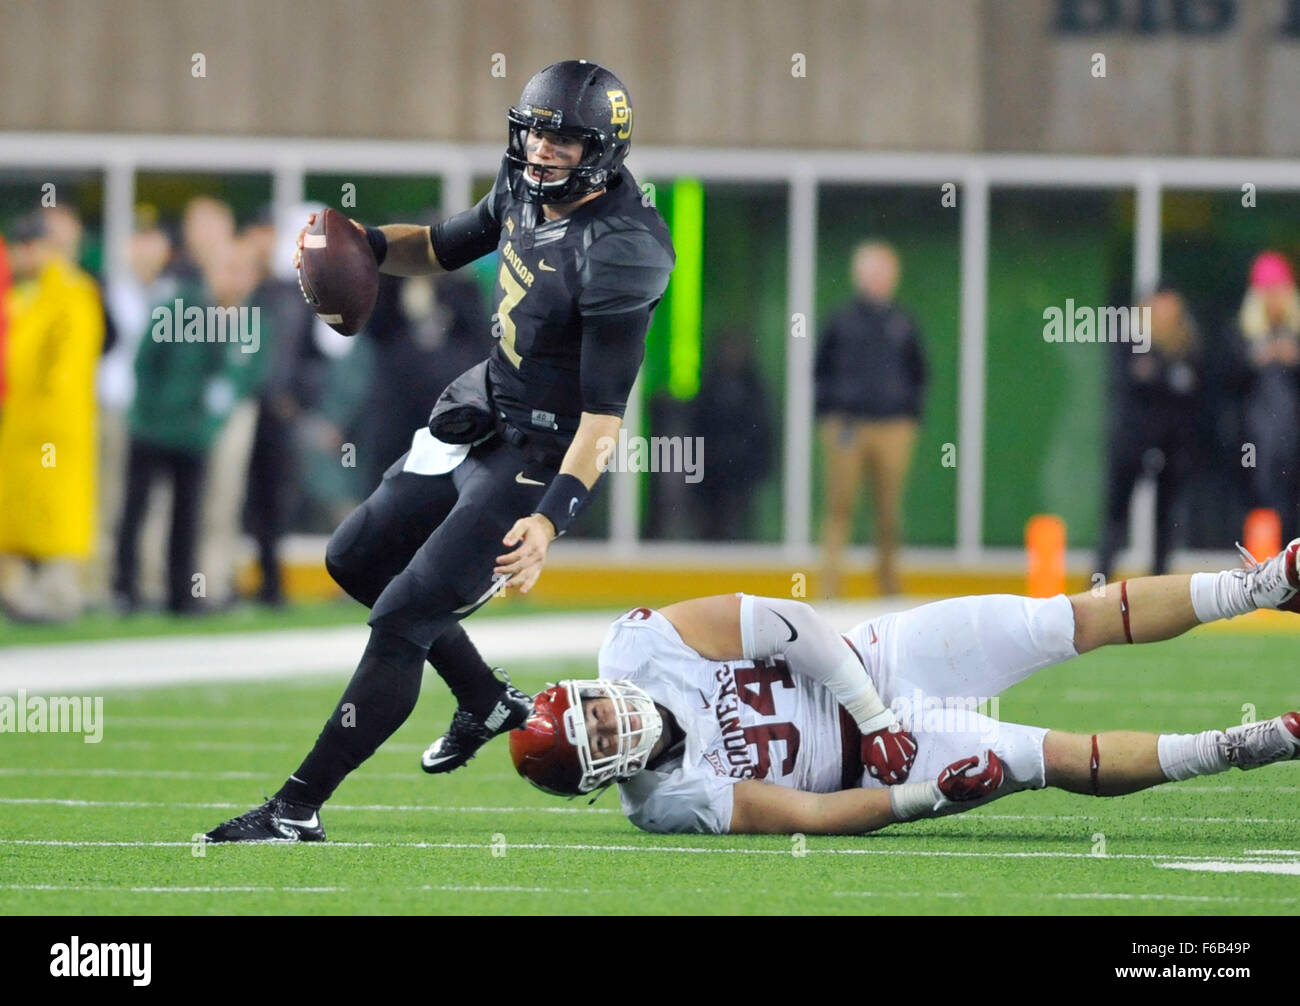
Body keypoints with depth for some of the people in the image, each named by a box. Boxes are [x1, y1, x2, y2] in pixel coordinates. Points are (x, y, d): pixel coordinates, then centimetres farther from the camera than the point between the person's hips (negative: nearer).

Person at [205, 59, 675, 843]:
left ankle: (298, 809, -5)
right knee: (356, 561, 23)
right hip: (479, 418, 10)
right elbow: (443, 248, 18)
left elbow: (604, 414, -27)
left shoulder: (616, 254, -27)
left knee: (404, 615, -11)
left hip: (536, 455, -10)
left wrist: (551, 518, -36)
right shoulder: (525, 190, -2)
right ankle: (488, 704, 37)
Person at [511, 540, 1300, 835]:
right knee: (1068, 763, -11)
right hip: (872, 759, -3)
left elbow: (791, 625, -14)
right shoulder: (672, 803, -25)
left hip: (868, 667, 3)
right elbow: (813, 817, -20)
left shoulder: (645, 644, -20)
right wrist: (932, 795, -22)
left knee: (1080, 620, -2)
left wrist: (872, 713, -16)